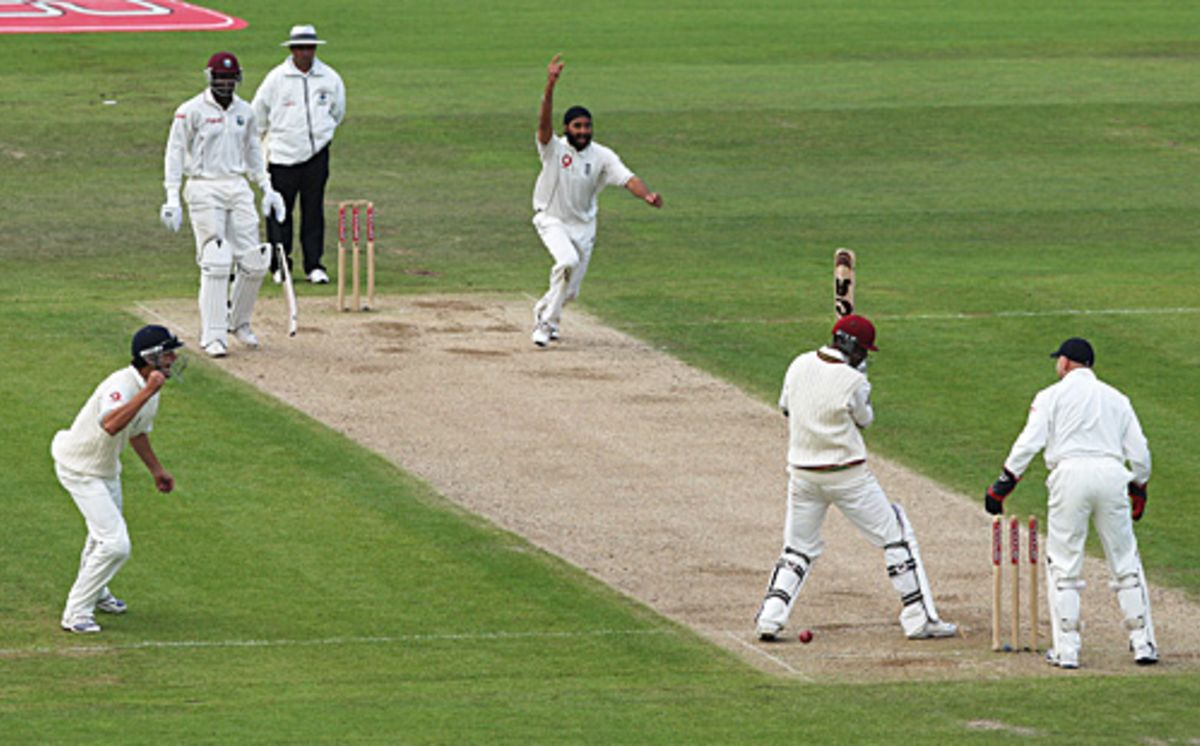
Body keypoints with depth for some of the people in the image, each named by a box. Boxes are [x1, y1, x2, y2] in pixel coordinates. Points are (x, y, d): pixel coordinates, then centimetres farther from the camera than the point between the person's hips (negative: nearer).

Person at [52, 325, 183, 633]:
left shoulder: (148, 386, -1)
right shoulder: (122, 385, -32)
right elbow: (111, 425, -51)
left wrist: (156, 469, 24)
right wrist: (148, 392, -50)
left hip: (106, 467, 10)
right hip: (79, 468, -10)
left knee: (105, 534, 29)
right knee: (116, 544, -15)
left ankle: (94, 593, 52)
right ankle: (76, 613, -4)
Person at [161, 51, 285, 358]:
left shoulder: (244, 112, 12)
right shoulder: (192, 111, -5)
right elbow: (175, 153, -5)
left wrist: (267, 188, 18)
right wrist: (172, 198, -12)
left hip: (238, 189, 5)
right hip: (205, 190, -5)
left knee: (254, 262, 1)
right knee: (215, 263, -12)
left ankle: (239, 321, 23)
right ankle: (214, 336, -9)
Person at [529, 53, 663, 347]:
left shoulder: (602, 156, -8)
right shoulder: (553, 148, -14)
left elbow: (627, 178, -20)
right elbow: (544, 122, -32)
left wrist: (647, 195, -42)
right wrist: (550, 86, -47)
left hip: (583, 225, 3)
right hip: (553, 221, -3)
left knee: (570, 290, 7)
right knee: (568, 260, -31)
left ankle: (544, 313, 39)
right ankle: (549, 319, -15)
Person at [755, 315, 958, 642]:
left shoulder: (799, 366, -1)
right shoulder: (851, 380, -17)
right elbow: (864, 419, 0)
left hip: (802, 476, 5)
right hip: (848, 476, -5)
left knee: (798, 549, 16)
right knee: (895, 534, 6)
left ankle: (770, 618, 0)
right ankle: (919, 619, 4)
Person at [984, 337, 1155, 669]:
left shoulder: (1052, 396, 8)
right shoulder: (1116, 398, 20)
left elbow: (1029, 443, -4)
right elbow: (1139, 451, 15)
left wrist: (1001, 486, -3)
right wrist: (1139, 489, 28)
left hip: (1071, 472, -3)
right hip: (1112, 474, 3)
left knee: (1063, 564, 2)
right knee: (1126, 563, 9)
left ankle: (1066, 650, -2)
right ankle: (1143, 643, 6)